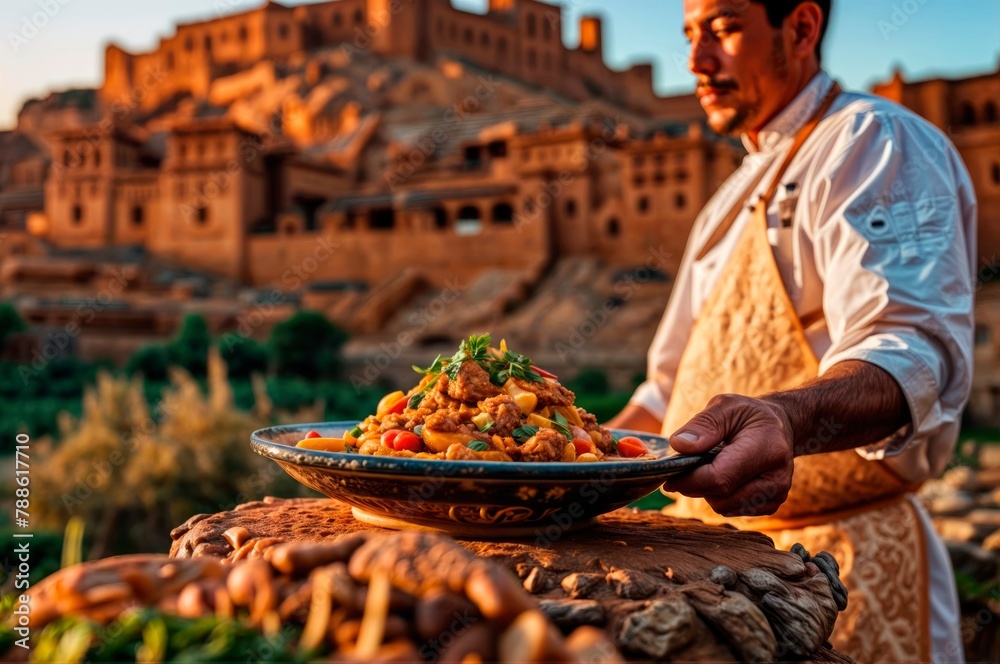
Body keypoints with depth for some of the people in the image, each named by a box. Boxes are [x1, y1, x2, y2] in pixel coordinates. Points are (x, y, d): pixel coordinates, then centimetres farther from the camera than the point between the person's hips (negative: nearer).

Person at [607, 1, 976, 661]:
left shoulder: (875, 142, -12)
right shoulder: (738, 196, 17)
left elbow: (914, 353, -30)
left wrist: (786, 421, -49)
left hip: (839, 560, -9)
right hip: (714, 554, 9)